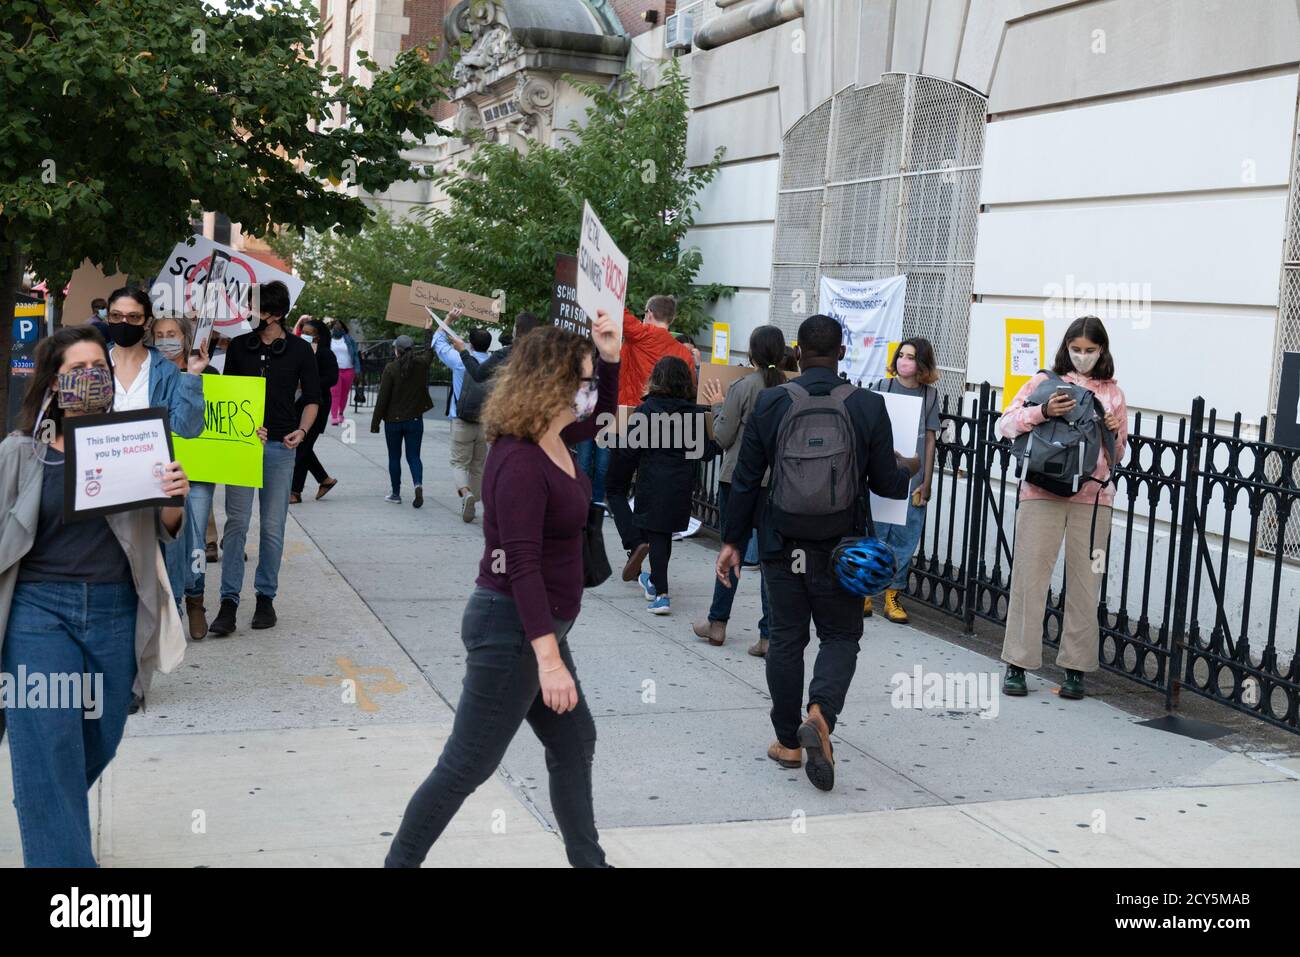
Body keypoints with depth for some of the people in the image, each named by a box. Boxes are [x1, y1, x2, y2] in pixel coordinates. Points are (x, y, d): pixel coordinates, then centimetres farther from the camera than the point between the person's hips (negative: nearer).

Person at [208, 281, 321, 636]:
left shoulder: (299, 350, 4)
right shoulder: (238, 346, 9)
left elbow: (312, 398, 7)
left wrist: (301, 430, -10)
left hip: (280, 447, -1)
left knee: (273, 527, 4)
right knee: (236, 523, -4)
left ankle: (266, 597, 15)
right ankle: (229, 602, -2)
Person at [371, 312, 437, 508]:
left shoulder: (391, 368, -13)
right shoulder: (421, 364, -3)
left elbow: (383, 398, -11)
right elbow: (430, 350, 21)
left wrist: (375, 422, -4)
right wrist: (428, 331, 37)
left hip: (393, 420, -2)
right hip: (415, 419, 2)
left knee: (394, 457, 11)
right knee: (413, 456, 7)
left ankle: (396, 494, 15)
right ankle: (418, 483, -20)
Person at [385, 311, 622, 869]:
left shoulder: (553, 439, 4)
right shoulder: (520, 463, -23)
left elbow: (603, 416, 26)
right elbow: (522, 566, -27)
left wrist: (610, 357, 8)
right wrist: (548, 657, -30)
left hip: (537, 625, 10)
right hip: (511, 630, -10)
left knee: (574, 743, 20)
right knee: (467, 765, 0)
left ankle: (588, 860, 34)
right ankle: (400, 863, 14)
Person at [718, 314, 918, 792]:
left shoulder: (769, 403, -5)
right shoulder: (869, 407, -6)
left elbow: (745, 480, -2)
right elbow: (887, 482, -2)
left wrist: (732, 540, 7)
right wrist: (909, 470, 21)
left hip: (783, 544, 1)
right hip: (841, 549, -1)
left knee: (786, 637, 12)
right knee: (840, 636, 12)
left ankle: (788, 740, 19)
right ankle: (820, 713, -13)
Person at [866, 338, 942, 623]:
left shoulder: (929, 394, 5)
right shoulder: (881, 387, 1)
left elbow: (930, 440, 7)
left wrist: (926, 482, 5)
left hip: (912, 480, 2)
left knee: (905, 540, 5)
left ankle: (893, 596, 15)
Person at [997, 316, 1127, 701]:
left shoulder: (1112, 393, 14)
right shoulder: (1045, 382, 6)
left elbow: (1118, 455, 19)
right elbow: (1006, 424, -3)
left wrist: (1115, 433, -2)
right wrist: (1043, 412, -19)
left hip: (1093, 496, 2)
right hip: (1042, 492, -2)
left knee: (1085, 583, 3)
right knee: (1030, 576, -2)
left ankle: (1076, 668, 12)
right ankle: (1017, 664, 5)